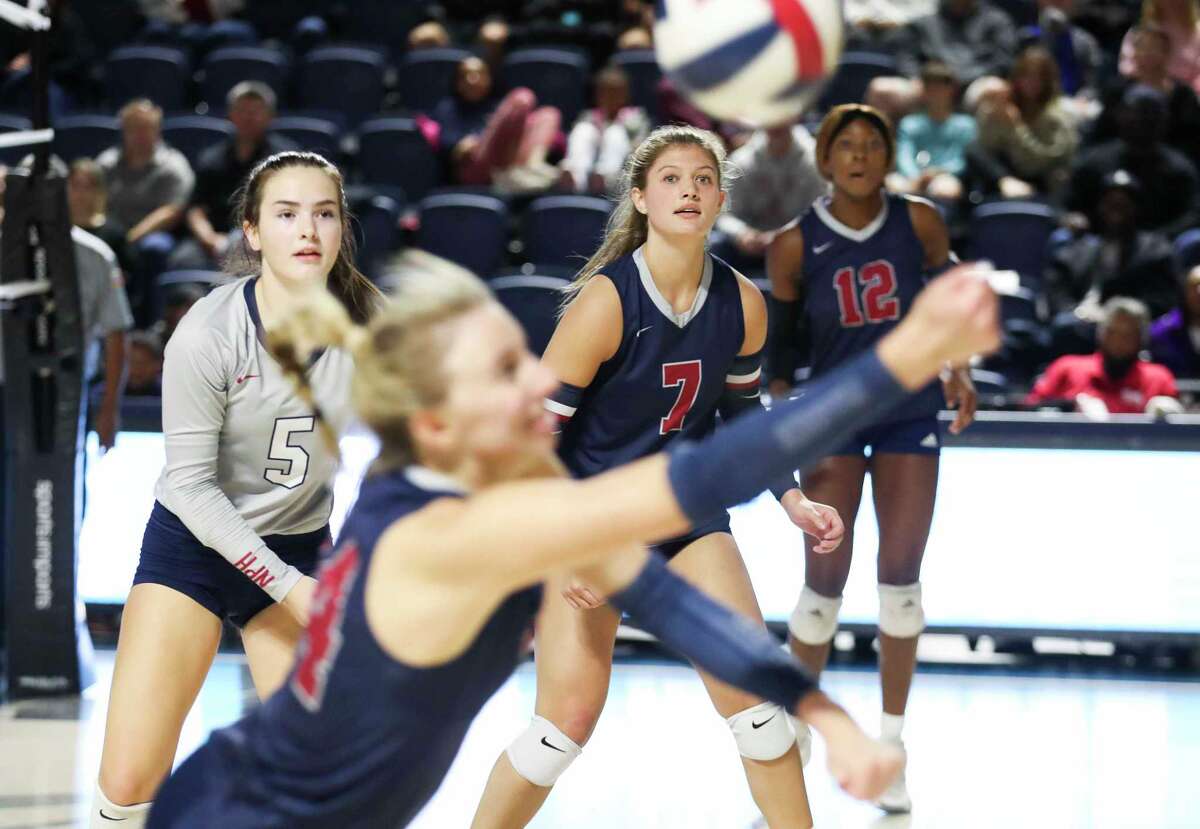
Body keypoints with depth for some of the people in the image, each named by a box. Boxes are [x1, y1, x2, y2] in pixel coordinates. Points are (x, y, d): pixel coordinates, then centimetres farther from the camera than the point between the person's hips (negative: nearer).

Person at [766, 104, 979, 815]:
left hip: (911, 412, 1)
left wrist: (959, 370, -5)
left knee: (902, 577, 2)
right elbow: (779, 338, 1)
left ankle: (890, 746, 13)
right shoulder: (796, 244, -9)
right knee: (824, 582, -2)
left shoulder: (919, 221, -7)